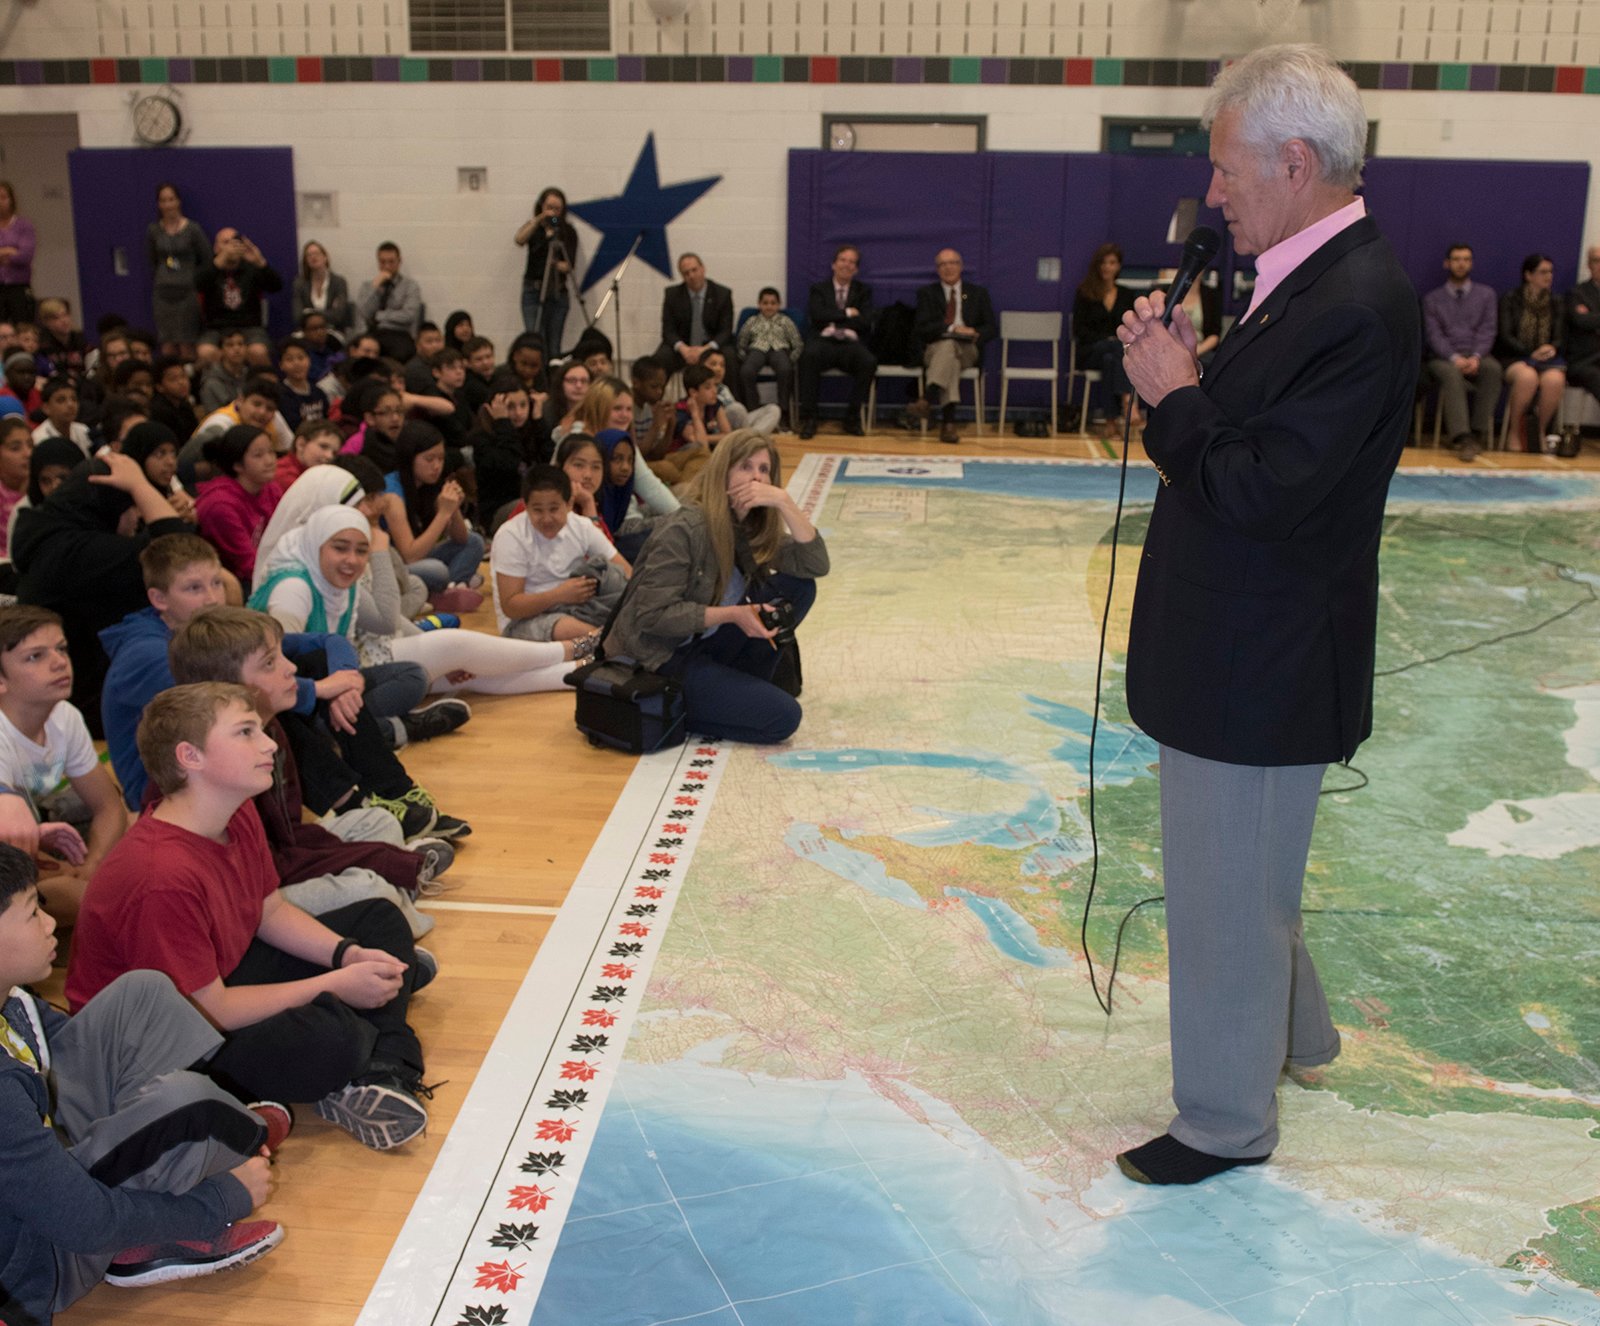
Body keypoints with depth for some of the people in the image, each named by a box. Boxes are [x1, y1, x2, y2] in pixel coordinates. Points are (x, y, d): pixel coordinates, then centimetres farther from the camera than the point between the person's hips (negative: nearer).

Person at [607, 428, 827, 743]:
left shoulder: (751, 527, 2)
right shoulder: (683, 530, -21)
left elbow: (816, 564, -9)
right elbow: (652, 615, -23)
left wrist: (784, 502, -20)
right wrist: (730, 614, -26)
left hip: (705, 645, 8)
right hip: (660, 659, -8)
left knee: (798, 587, -3)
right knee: (782, 717, -17)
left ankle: (744, 688, 5)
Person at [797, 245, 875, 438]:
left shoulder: (864, 290, 19)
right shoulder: (819, 289, 17)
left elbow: (865, 322, 3)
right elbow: (817, 316, -3)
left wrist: (835, 322, -1)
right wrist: (847, 313, -2)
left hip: (851, 343, 1)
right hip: (824, 342, -1)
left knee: (869, 362, -33)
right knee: (809, 355, -37)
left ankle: (853, 417, -16)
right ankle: (808, 418, -30)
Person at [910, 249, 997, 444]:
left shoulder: (978, 294, 19)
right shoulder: (927, 293, 16)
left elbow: (992, 328, 11)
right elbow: (923, 328, 1)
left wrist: (975, 333, -11)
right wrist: (952, 329, -14)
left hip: (967, 349, 0)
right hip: (935, 349, 0)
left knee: (949, 346, -37)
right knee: (949, 356, -38)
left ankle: (928, 398, -56)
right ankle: (948, 421, -52)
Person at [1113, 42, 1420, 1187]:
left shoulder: (1357, 306, -24)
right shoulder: (1319, 279, 7)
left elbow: (1258, 492, -29)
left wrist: (1176, 395, -16)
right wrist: (1191, 376, -4)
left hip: (1262, 665, -10)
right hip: (1240, 650, 10)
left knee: (1228, 897, 7)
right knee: (1244, 876, 27)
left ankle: (1227, 1123, 27)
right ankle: (1293, 1031, 50)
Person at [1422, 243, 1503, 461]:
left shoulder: (1486, 294, 16)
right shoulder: (1432, 299, 13)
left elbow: (1487, 331, 5)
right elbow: (1434, 335, 0)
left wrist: (1476, 357, -16)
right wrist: (1455, 358, -18)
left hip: (1476, 356, 1)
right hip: (1443, 358, -1)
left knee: (1493, 368, -34)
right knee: (1451, 373, -38)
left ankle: (1479, 432, -30)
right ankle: (1461, 437, -47)